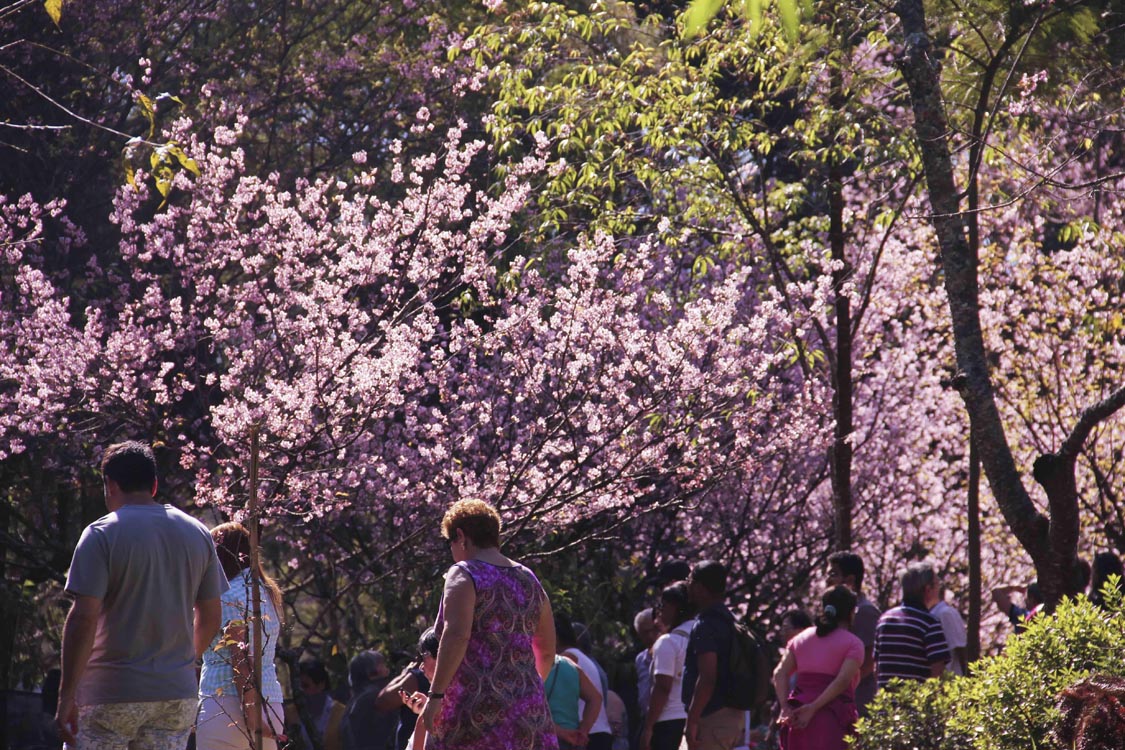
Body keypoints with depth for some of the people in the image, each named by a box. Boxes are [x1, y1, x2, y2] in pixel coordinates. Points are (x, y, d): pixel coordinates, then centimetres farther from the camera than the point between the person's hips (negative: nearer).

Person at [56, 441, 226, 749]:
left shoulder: (102, 534, -7)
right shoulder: (198, 533, 9)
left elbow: (83, 618, -15)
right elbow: (210, 617, 15)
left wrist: (66, 695, -12)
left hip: (111, 694, -5)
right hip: (177, 694, 5)